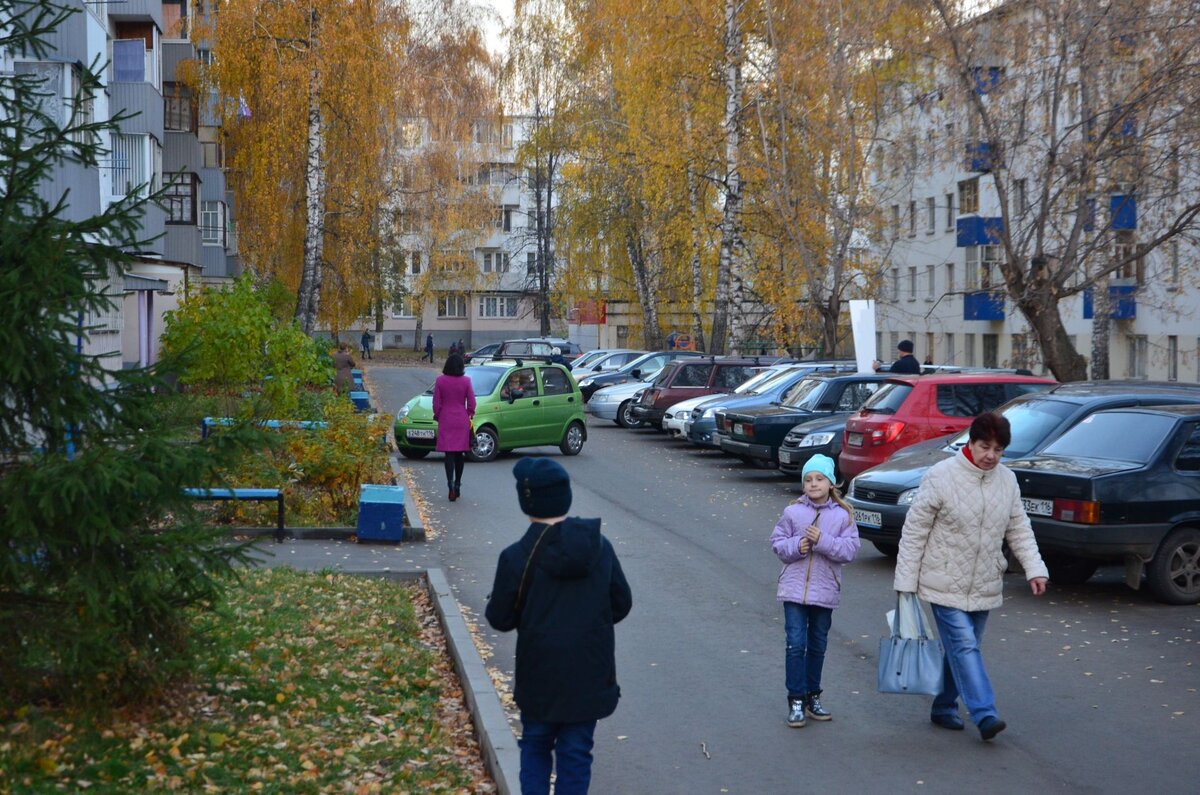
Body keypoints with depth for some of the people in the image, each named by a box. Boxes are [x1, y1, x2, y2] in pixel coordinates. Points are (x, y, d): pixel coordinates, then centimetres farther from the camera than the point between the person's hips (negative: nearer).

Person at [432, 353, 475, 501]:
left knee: (449, 453, -3)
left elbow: (436, 403, -2)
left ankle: (451, 485, -17)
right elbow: (471, 403, -1)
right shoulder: (465, 381, -5)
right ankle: (457, 485, 22)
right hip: (462, 420, 1)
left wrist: (437, 416, 13)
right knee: (460, 453, 13)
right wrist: (469, 415, 15)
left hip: (446, 420, -1)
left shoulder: (440, 381, -6)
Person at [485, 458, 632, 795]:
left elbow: (500, 618, -6)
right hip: (590, 676, 2)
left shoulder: (516, 557, -14)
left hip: (539, 677, -2)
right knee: (576, 752, 11)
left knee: (535, 746, 18)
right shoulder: (600, 547, -4)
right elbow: (622, 604, 5)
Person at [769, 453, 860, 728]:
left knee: (818, 646, 13)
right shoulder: (793, 512, -1)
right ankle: (796, 700, 2)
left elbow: (850, 550, -8)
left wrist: (823, 541, -21)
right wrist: (796, 546, -16)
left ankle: (813, 697, 26)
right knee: (796, 645, -6)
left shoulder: (843, 515, -1)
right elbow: (777, 542, 3)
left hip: (825, 591, 1)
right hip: (794, 589, -1)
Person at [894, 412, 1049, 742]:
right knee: (964, 645, -14)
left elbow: (1019, 530, 11)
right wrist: (906, 581, -11)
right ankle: (984, 714, -18)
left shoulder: (1007, 480, 4)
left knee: (962, 647, 11)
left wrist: (1035, 568, -3)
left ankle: (944, 707, 25)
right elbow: (914, 531, -9)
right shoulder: (941, 477, -12)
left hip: (983, 586, 5)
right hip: (945, 584, -5)